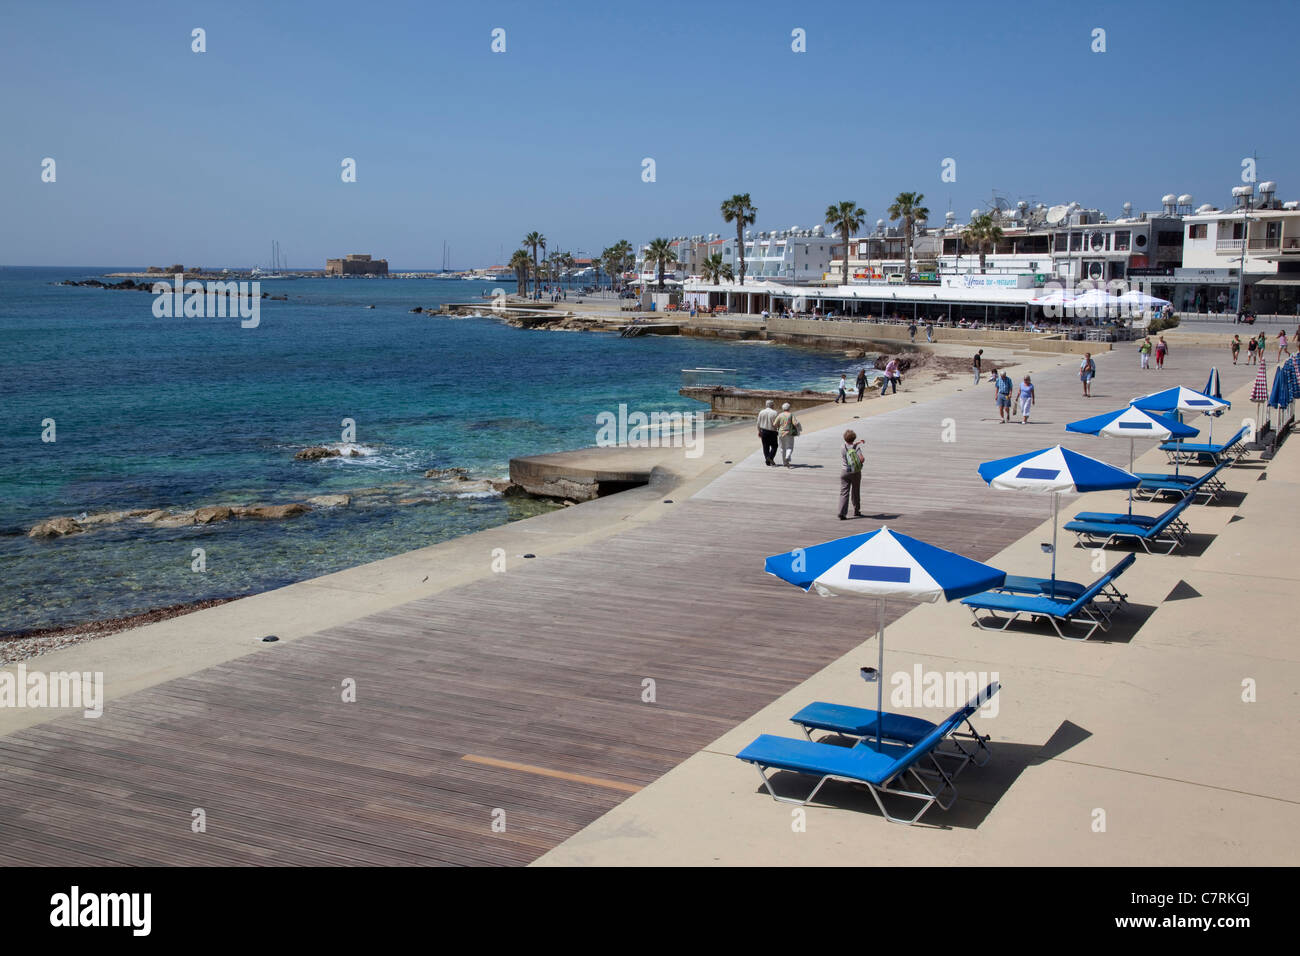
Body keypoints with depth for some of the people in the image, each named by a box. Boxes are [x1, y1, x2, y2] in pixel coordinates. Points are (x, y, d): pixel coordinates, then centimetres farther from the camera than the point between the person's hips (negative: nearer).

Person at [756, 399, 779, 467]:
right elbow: (776, 424, -11)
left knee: (765, 447, 9)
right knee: (774, 446, 9)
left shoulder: (761, 412, 0)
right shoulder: (774, 413, -10)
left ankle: (767, 461, 7)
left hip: (763, 431, 3)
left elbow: (758, 423, 4)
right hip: (772, 432, -3)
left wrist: (759, 431, 15)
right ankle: (770, 457, -10)